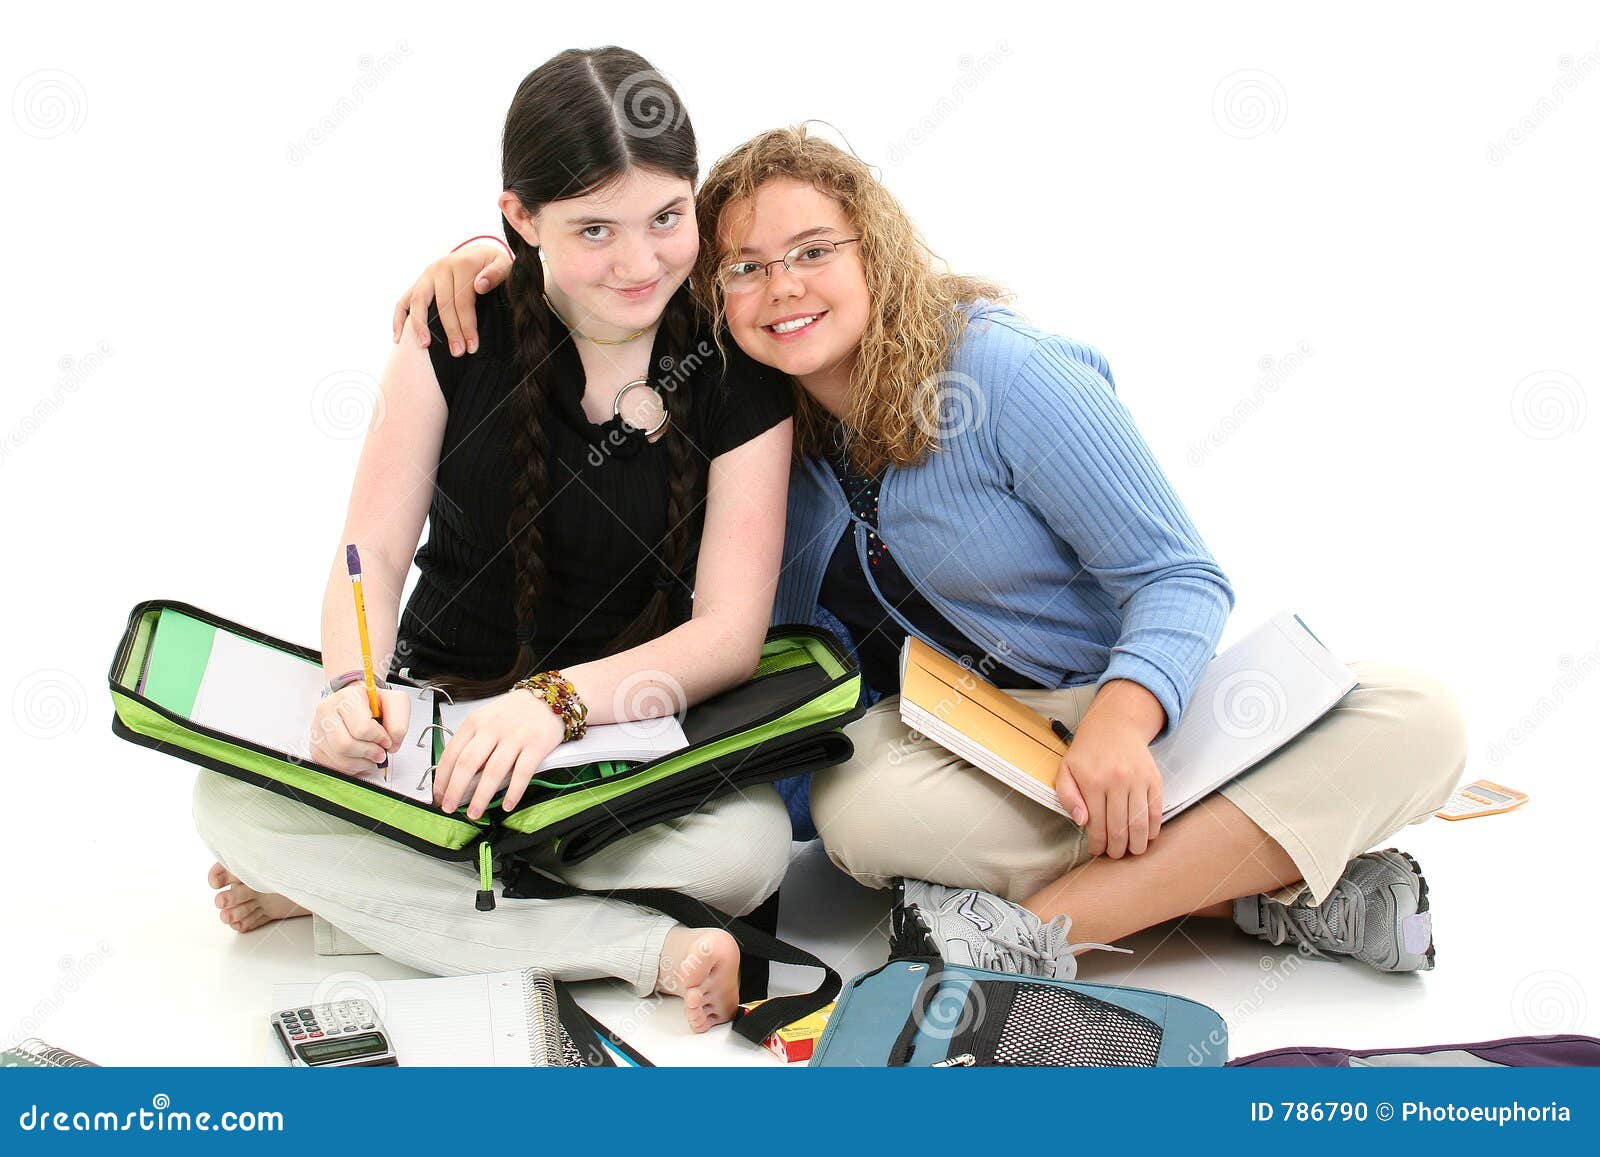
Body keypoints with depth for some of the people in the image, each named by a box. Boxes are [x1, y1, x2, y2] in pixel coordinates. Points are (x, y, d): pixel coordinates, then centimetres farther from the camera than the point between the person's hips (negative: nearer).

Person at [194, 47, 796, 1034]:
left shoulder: (739, 375, -9)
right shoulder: (461, 330, -5)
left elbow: (731, 634, -14)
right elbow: (375, 552, -6)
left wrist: (559, 697, -31)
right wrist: (355, 685, -28)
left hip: (631, 732, -1)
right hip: (438, 709, 1)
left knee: (749, 844, -33)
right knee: (232, 797, -25)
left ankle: (364, 888, -17)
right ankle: (643, 951, -26)